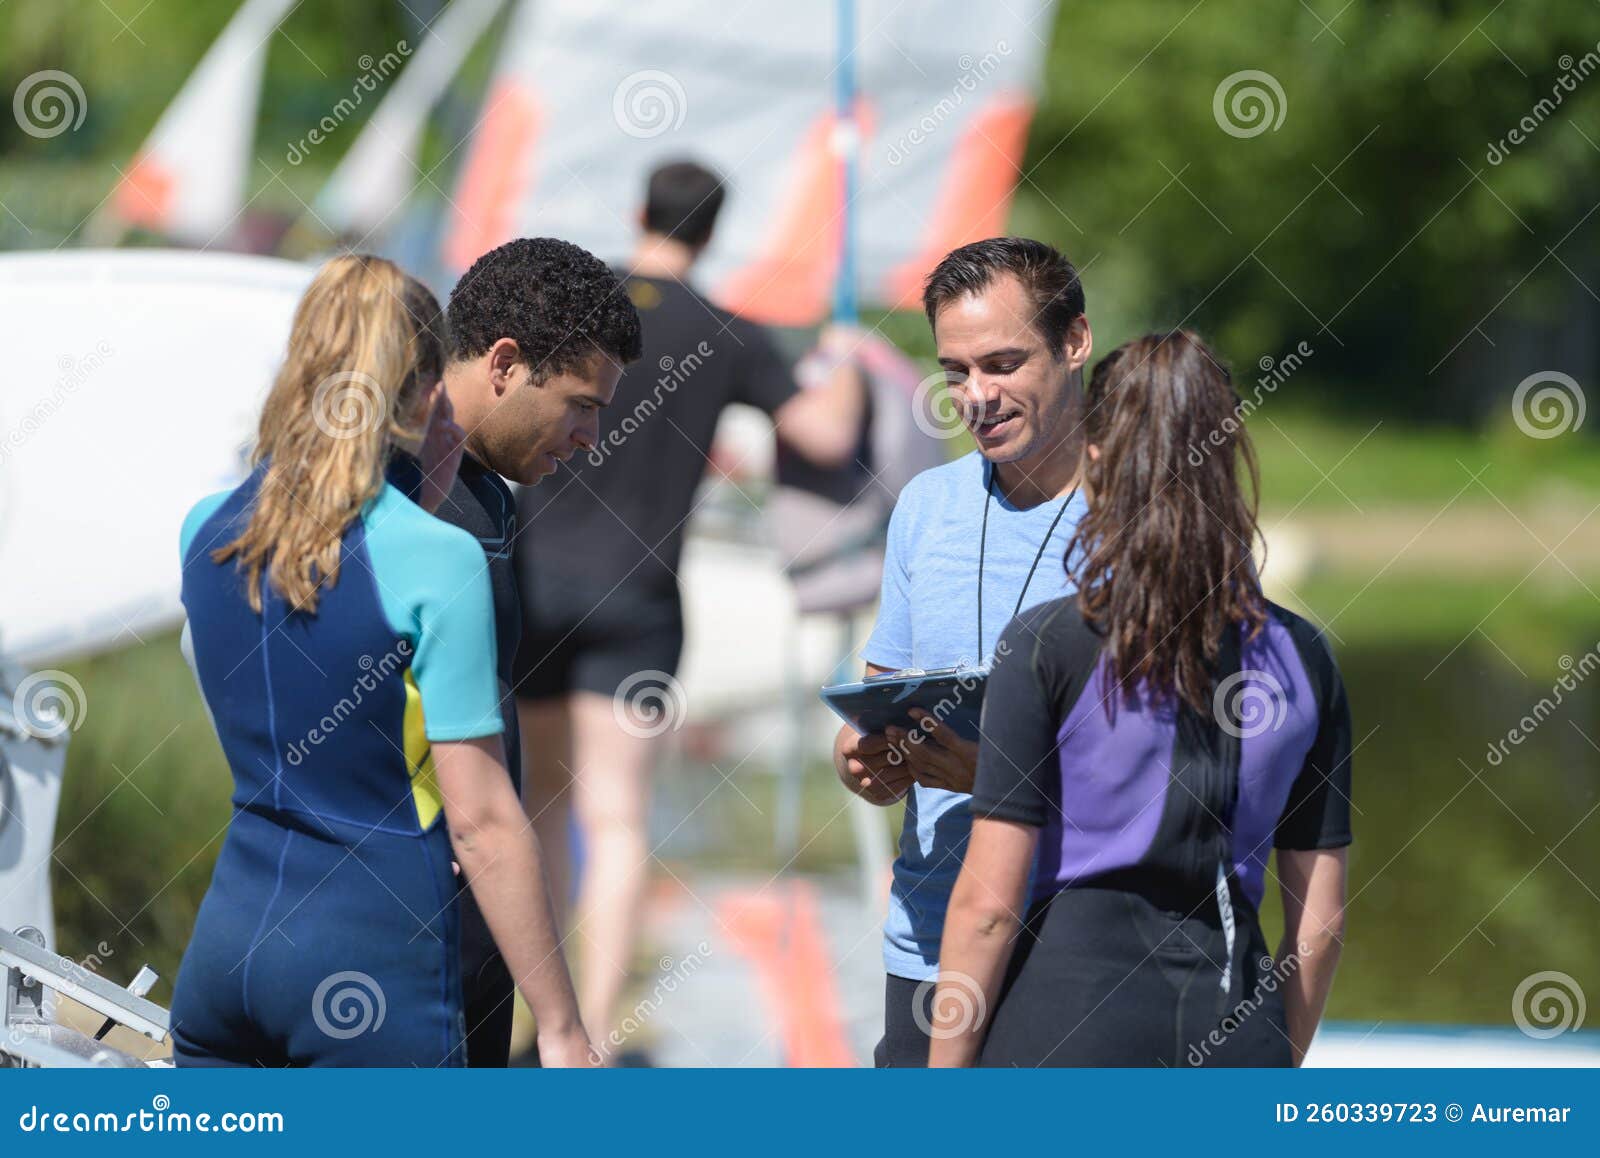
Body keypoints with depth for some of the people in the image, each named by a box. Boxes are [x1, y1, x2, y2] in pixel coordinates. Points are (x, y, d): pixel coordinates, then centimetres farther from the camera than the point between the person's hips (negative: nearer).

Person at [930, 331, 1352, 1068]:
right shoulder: (1300, 656, 8)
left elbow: (987, 902, -6)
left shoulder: (1047, 646, -4)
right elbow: (1319, 922, 10)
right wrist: (1274, 1068, 23)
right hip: (1234, 1030, 4)